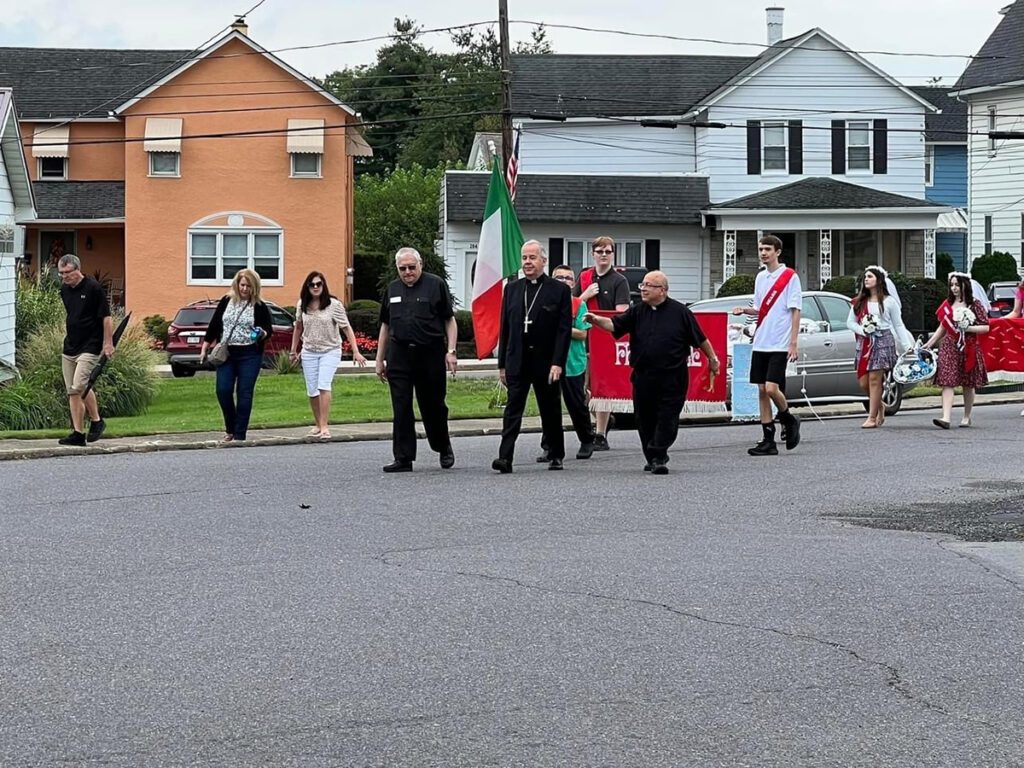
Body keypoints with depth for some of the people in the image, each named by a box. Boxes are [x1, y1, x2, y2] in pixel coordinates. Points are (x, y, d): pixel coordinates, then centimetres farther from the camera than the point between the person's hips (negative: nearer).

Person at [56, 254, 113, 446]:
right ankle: (78, 434, 7)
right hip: (69, 347, 7)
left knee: (79, 385, -21)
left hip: (89, 347, -7)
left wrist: (108, 343, -11)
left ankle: (96, 421, -2)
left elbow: (106, 317, -9)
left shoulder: (93, 288, -10)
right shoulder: (65, 290, 11)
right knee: (72, 392, 4)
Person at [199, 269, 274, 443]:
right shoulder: (226, 302, 7)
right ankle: (230, 429, 15)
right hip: (226, 354, 2)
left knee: (244, 394, -2)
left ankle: (239, 435, 4)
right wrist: (204, 348, 10)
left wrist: (262, 334, -21)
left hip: (249, 356, -2)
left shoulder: (259, 307, 0)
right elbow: (214, 325, 11)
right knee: (223, 391, -5)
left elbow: (268, 330, 3)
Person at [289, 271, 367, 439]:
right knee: (312, 391, 5)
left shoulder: (334, 305, -10)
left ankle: (324, 426, -19)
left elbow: (346, 328, -8)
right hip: (309, 352, 4)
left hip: (330, 351, -4)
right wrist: (294, 351, 20)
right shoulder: (302, 305, 2)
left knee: (324, 386, -19)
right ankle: (317, 424, 21)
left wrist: (356, 351, -13)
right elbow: (298, 328, 16)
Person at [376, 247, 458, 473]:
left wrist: (451, 351, -9)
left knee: (433, 406, 7)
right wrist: (380, 359, 16)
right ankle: (403, 458, 3)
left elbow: (450, 321, 0)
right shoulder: (392, 289, 13)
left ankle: (444, 448, 29)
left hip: (430, 354, -3)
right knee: (401, 409, 0)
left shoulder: (436, 285, 0)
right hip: (399, 355, 3)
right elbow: (385, 327, 19)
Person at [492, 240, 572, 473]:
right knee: (513, 410, -6)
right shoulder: (512, 289, 10)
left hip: (545, 362, -2)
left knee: (550, 411, 9)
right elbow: (505, 328, 11)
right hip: (517, 362, 2)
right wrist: (502, 364, 7)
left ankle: (556, 456, 23)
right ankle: (505, 458, -12)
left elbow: (564, 330, -6)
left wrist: (557, 363, -14)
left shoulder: (559, 290, -1)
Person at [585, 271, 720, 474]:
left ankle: (658, 457, -6)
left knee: (667, 419, -7)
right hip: (643, 377, 4)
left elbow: (700, 338, 8)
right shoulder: (637, 312, 8)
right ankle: (652, 458, 20)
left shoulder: (680, 312, 0)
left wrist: (712, 358, 15)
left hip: (672, 377, -4)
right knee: (645, 419, 8)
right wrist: (596, 320, -22)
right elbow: (615, 325, -4)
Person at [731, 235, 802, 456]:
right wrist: (745, 311, 1)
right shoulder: (760, 277, 14)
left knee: (772, 389, -15)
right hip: (760, 343, 7)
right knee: (762, 390, 5)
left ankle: (789, 419, 13)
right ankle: (768, 441, 9)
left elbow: (795, 311, -8)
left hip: (779, 344, -7)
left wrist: (793, 343, -13)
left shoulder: (790, 276, -6)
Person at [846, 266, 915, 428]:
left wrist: (907, 346, -1)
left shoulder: (889, 302, 4)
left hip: (883, 341, -4)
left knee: (875, 379, -11)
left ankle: (872, 418, -9)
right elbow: (850, 322, 12)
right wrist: (862, 330, -8)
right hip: (864, 342, 4)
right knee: (863, 381, -1)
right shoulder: (859, 302, 14)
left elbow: (898, 326, 5)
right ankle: (879, 407, 24)